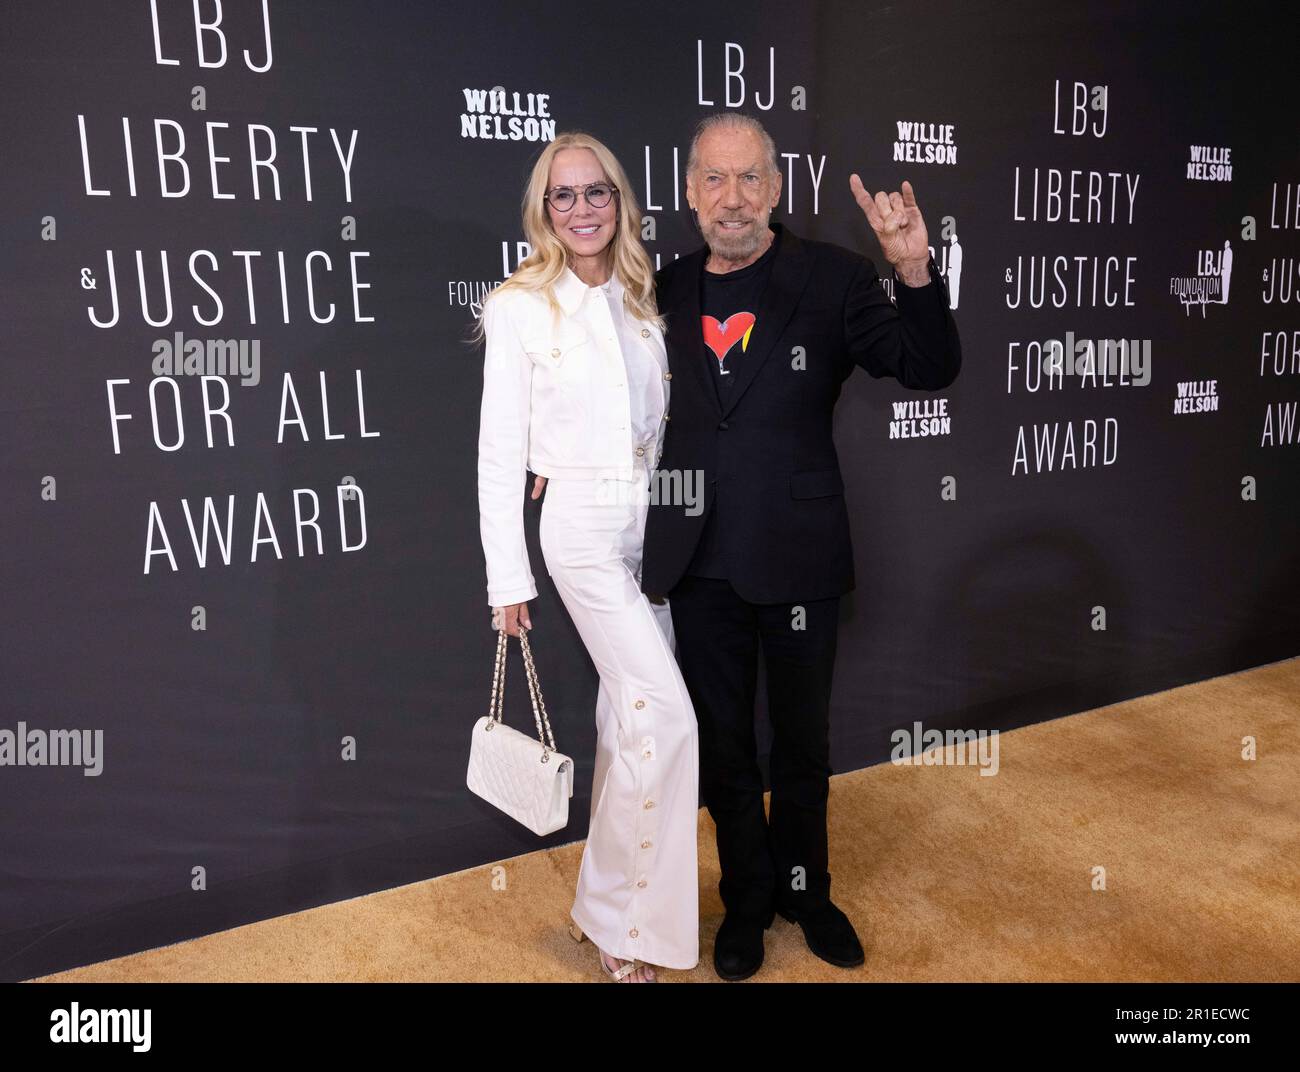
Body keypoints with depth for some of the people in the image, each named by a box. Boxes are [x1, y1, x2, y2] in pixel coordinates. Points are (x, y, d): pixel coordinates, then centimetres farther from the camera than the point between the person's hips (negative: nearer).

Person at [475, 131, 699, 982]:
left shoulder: (642, 298, 9)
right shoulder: (520, 306, -7)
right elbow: (501, 450, -8)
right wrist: (509, 577, -9)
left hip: (652, 522, 6)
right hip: (581, 526, -6)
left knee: (632, 708, 12)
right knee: (668, 714, -11)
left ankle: (613, 899, 31)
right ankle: (621, 917, 9)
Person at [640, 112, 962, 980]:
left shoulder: (832, 278, -6)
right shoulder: (668, 290, 3)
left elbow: (931, 371, -11)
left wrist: (916, 274, -27)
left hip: (796, 558, -2)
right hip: (699, 563, 3)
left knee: (803, 742, 17)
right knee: (723, 744, 16)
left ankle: (803, 890, 42)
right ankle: (748, 900, 39)